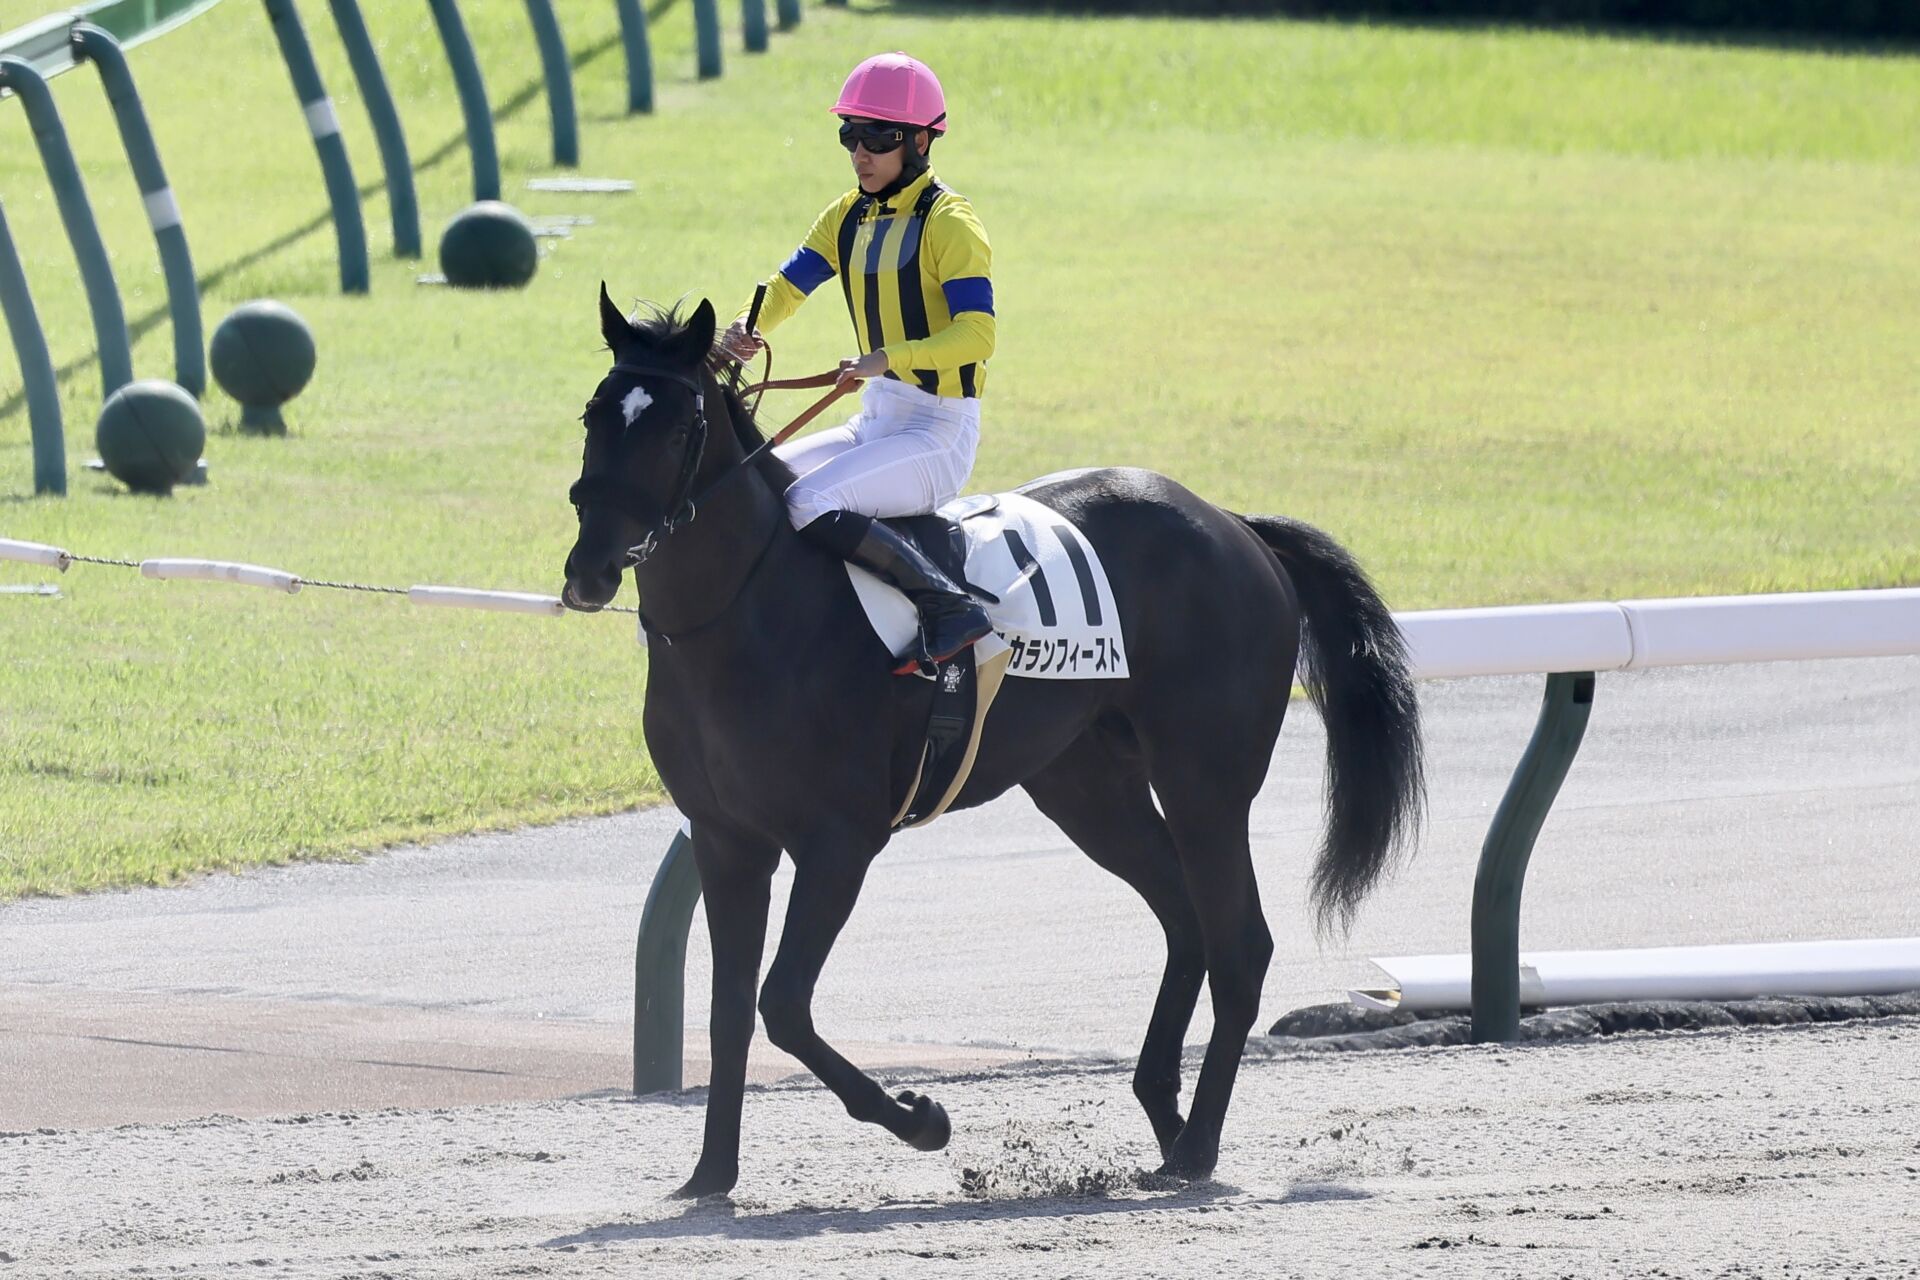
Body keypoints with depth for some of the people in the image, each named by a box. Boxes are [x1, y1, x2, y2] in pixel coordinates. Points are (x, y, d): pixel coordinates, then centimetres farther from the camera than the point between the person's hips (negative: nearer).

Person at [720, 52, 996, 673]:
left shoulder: (948, 222, -14)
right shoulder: (848, 218, 9)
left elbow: (977, 334, -24)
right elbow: (786, 288, 3)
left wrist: (887, 359, -36)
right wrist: (743, 330, -20)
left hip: (940, 432, -8)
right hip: (875, 423, 8)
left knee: (809, 503, -29)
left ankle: (949, 607, -30)